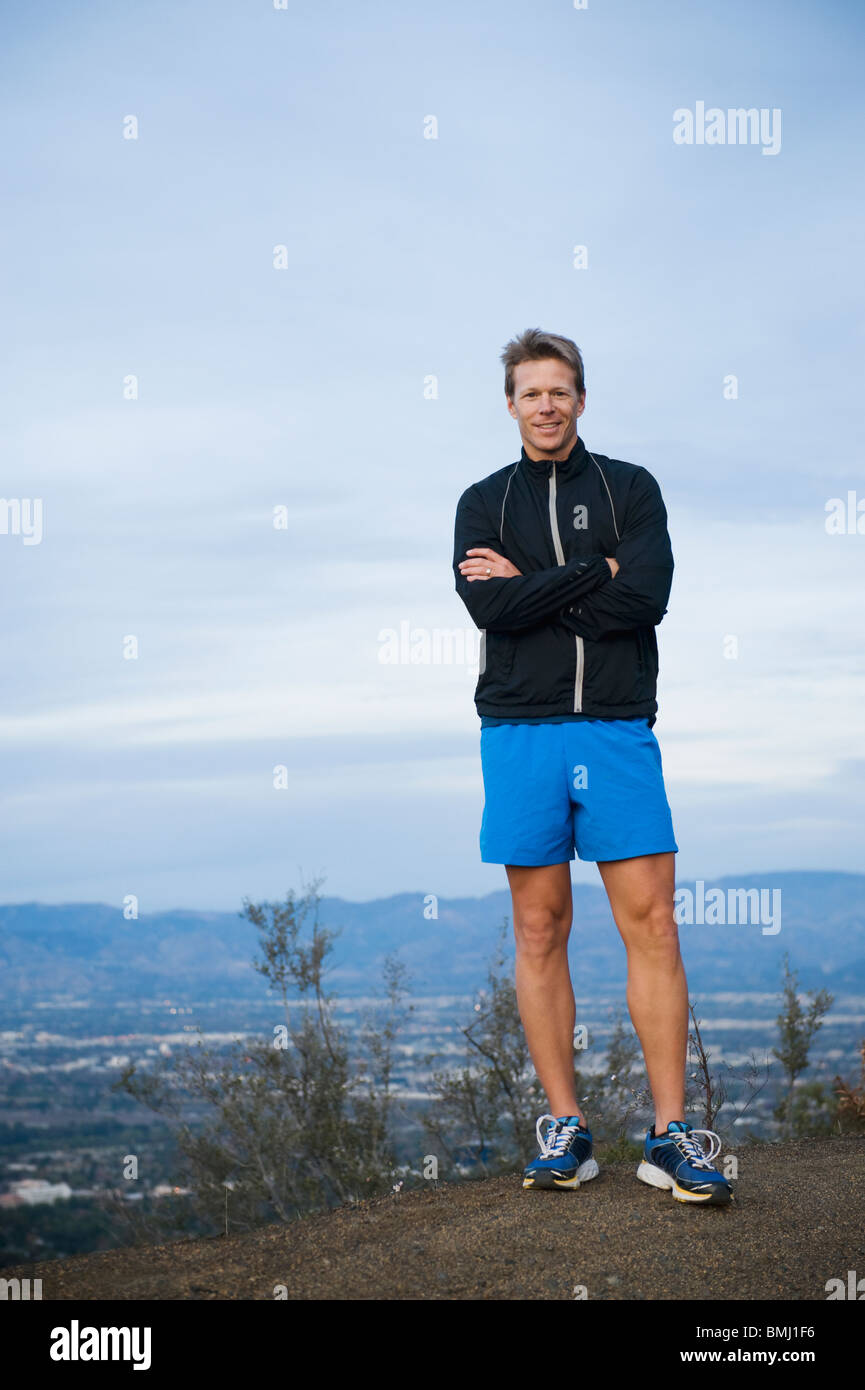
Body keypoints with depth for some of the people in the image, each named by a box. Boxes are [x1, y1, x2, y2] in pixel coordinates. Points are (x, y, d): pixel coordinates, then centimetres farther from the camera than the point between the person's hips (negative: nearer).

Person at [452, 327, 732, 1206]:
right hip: (521, 733, 1)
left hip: (619, 731, -1)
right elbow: (488, 607, -8)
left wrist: (531, 584, -6)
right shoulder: (484, 502, 11)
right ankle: (564, 1127, 11)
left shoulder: (630, 489, 9)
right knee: (540, 932, 3)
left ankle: (671, 1133, 0)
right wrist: (595, 573, -8)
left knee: (651, 924, -5)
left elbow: (644, 598, -8)